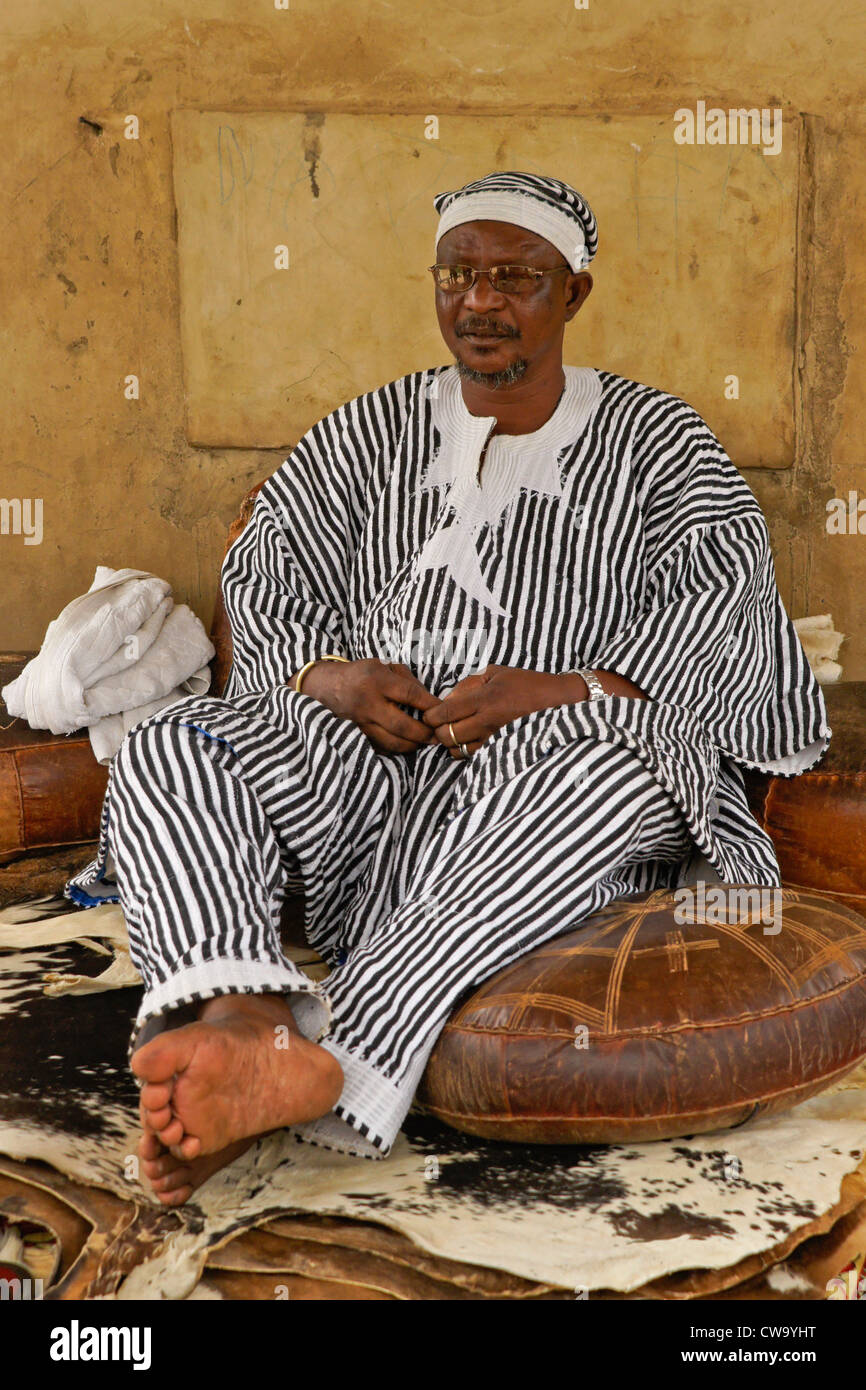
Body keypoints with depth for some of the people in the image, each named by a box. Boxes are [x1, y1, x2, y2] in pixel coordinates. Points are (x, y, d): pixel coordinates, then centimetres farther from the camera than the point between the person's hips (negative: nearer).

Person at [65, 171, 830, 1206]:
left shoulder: (652, 440, 13)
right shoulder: (369, 433, 21)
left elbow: (724, 598, -2)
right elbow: (266, 569, 11)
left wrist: (563, 689, -19)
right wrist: (326, 675, -12)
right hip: (362, 763, 3)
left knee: (620, 768, -38)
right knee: (163, 758, -22)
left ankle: (333, 1062, -50)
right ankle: (239, 1025, -49)